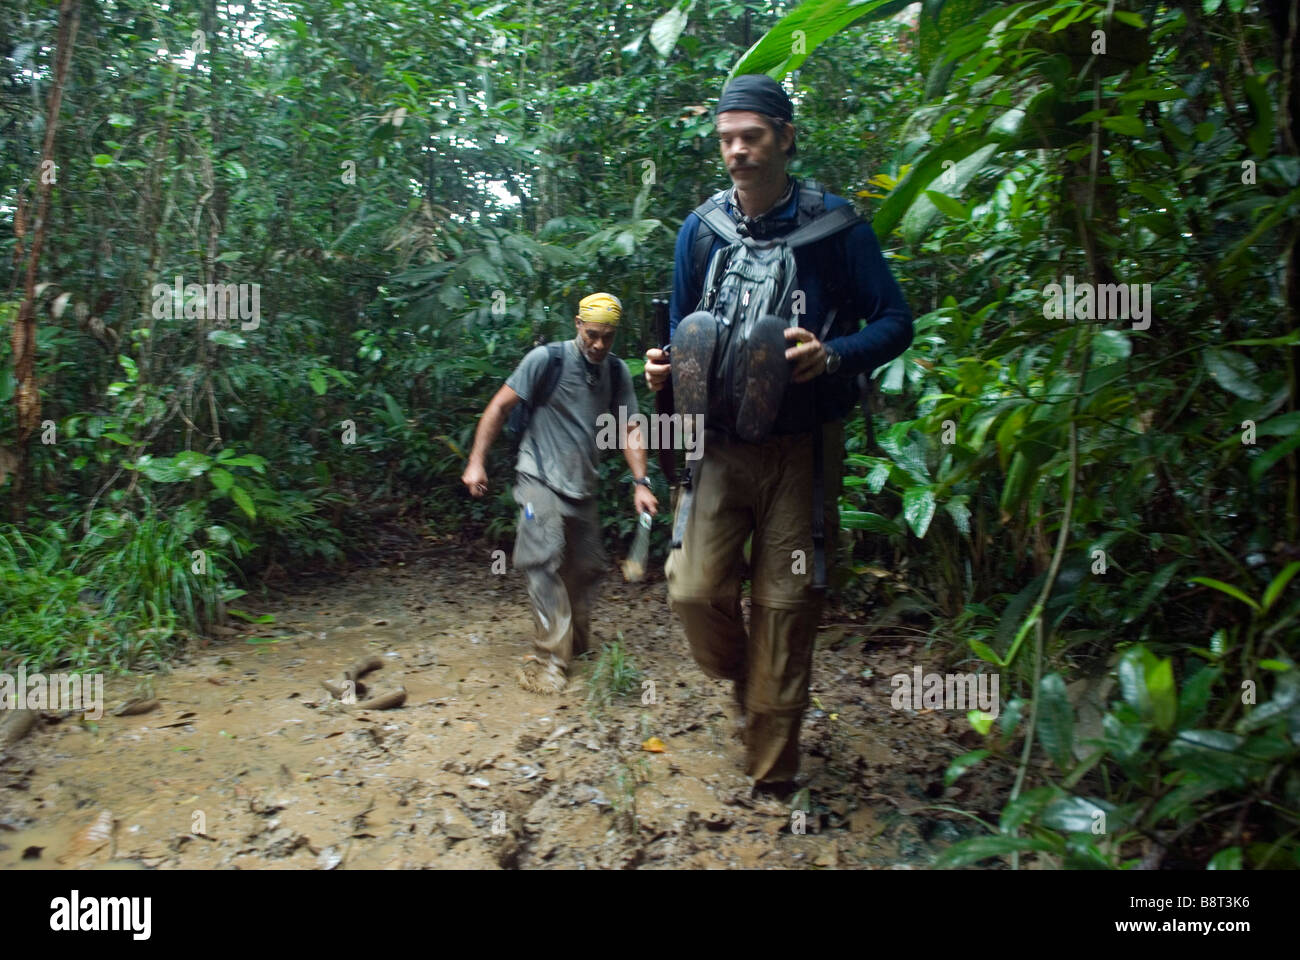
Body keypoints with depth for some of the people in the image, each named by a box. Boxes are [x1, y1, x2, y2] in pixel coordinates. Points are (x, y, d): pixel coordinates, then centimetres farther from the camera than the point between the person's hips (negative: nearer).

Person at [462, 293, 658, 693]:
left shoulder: (616, 371, 5)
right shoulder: (547, 359, -10)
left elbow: (630, 429, 5)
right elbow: (499, 407, -7)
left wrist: (640, 483, -6)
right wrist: (476, 462, -11)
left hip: (583, 486, 6)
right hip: (541, 478, -5)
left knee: (586, 566, 11)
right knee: (543, 559, -19)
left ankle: (576, 642, 32)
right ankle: (550, 656, -17)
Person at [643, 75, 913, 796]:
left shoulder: (834, 223, -4)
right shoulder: (699, 231, 6)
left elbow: (895, 322, -2)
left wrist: (833, 356, -22)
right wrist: (665, 368, -8)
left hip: (802, 447, -2)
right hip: (720, 444, 3)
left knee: (784, 604, 1)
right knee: (694, 589, -9)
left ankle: (772, 776, 17)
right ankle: (747, 687, 26)